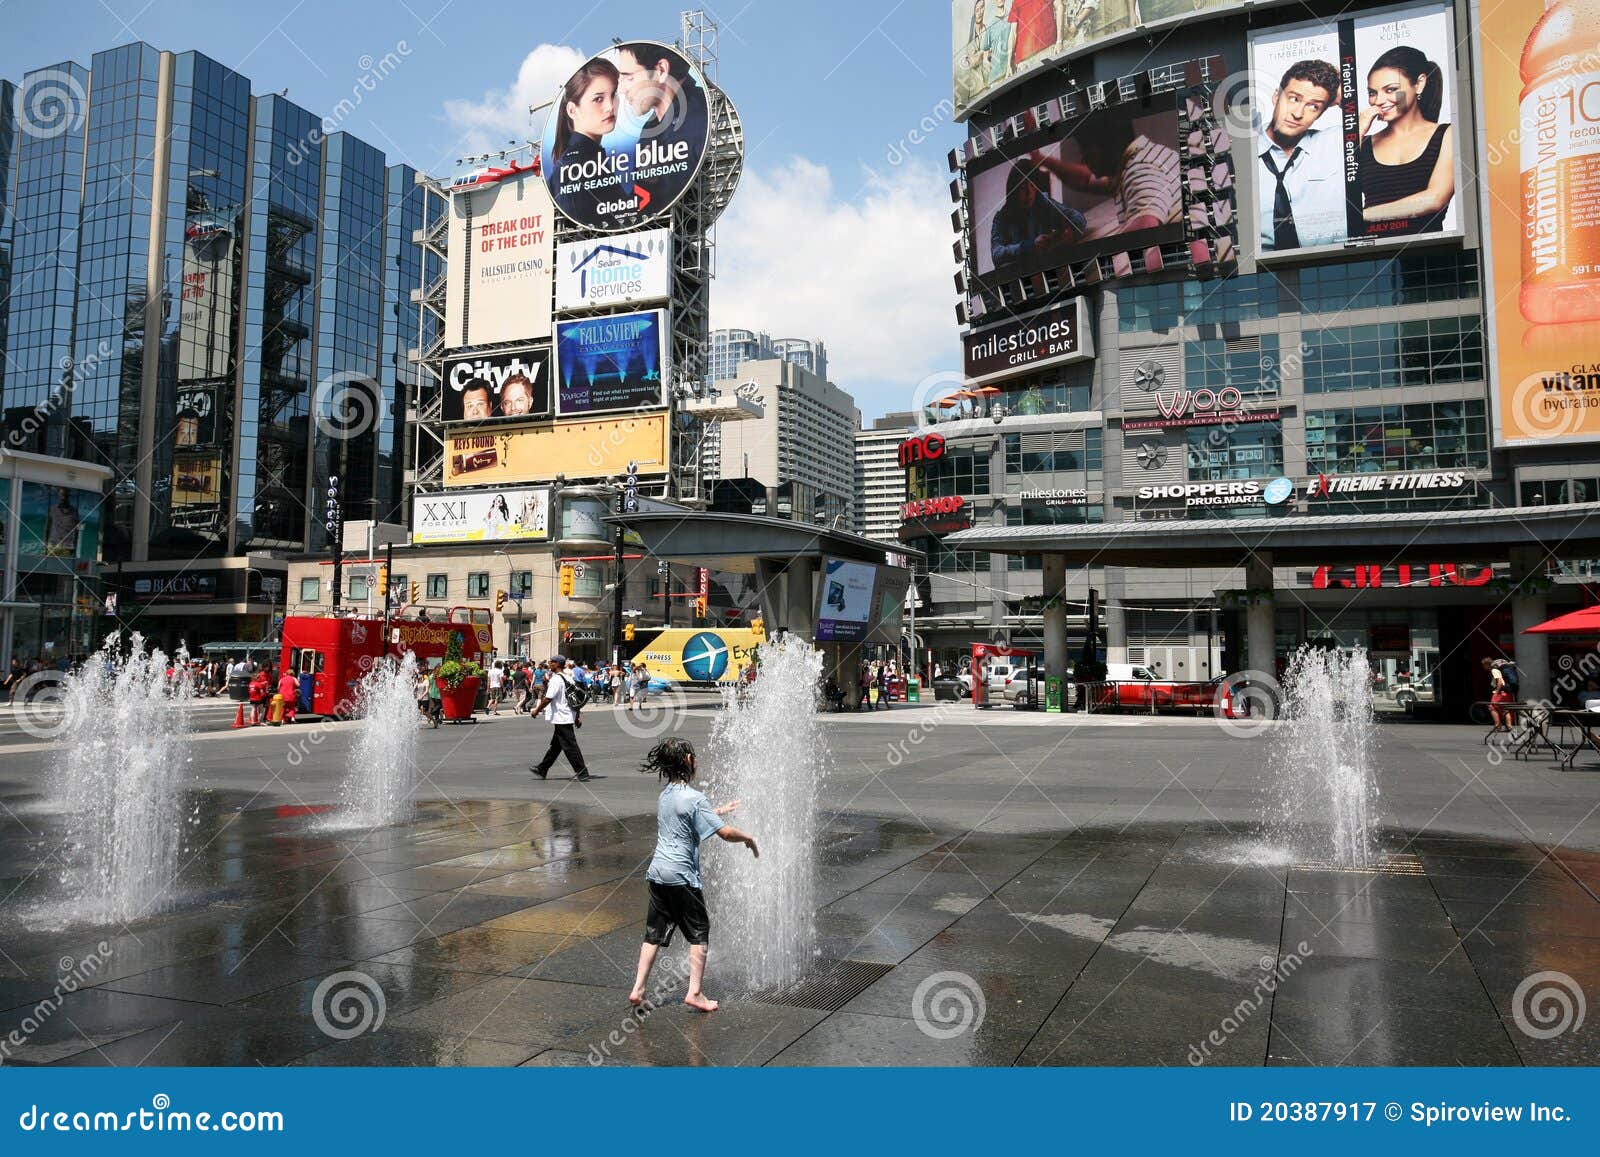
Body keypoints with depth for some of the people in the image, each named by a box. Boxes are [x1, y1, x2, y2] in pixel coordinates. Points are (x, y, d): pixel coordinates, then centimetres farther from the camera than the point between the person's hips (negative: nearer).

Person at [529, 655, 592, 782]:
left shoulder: (556, 679, -15)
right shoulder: (568, 678, 12)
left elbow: (548, 699, -19)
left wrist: (537, 710, -6)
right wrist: (578, 716, 17)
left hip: (561, 718, -10)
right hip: (568, 717, 10)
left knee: (570, 747, -5)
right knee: (555, 745, 17)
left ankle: (582, 773, -4)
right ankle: (542, 769, 29)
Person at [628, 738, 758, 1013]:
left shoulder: (665, 795, 9)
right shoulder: (694, 799, -15)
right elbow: (726, 833, -17)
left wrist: (719, 811, 36)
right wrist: (749, 838, 2)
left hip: (657, 873, 7)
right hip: (682, 876, -7)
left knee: (654, 934, 13)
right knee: (699, 933, 7)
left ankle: (637, 990, 12)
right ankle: (695, 992, 6)